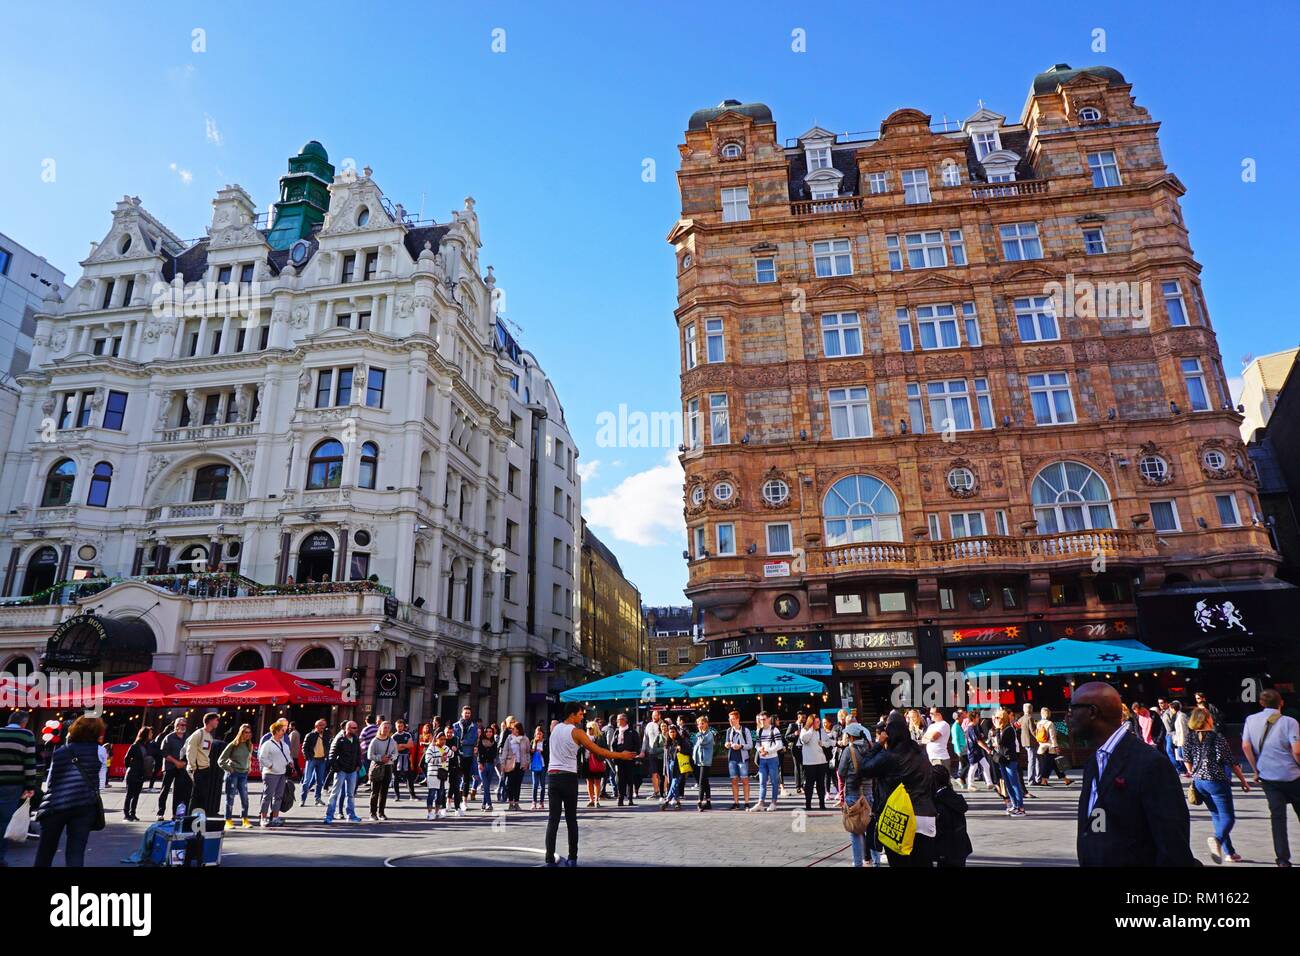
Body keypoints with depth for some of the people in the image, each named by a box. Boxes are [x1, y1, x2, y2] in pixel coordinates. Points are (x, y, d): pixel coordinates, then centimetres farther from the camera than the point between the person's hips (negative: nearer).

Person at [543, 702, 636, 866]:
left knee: (553, 819, 3)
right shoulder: (576, 732, -7)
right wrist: (621, 755, 1)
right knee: (571, 819, 8)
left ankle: (550, 859, -2)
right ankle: (572, 858, 12)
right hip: (568, 777, -4)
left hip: (552, 775, 4)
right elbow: (599, 751, -7)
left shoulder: (554, 728, 8)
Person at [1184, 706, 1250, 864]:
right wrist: (1243, 781, 5)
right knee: (1228, 817, -2)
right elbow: (1232, 762, -7)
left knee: (1216, 815, 17)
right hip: (1217, 781, -5)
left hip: (1198, 781, 5)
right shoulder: (1218, 738, -13)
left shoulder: (1190, 737, 2)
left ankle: (1229, 853, 19)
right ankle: (1217, 839, -30)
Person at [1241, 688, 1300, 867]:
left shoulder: (1251, 720, 1)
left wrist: (1256, 769, 8)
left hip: (1268, 777, 2)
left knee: (1277, 816, 6)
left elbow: (1245, 747, -2)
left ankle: (1283, 859, 4)